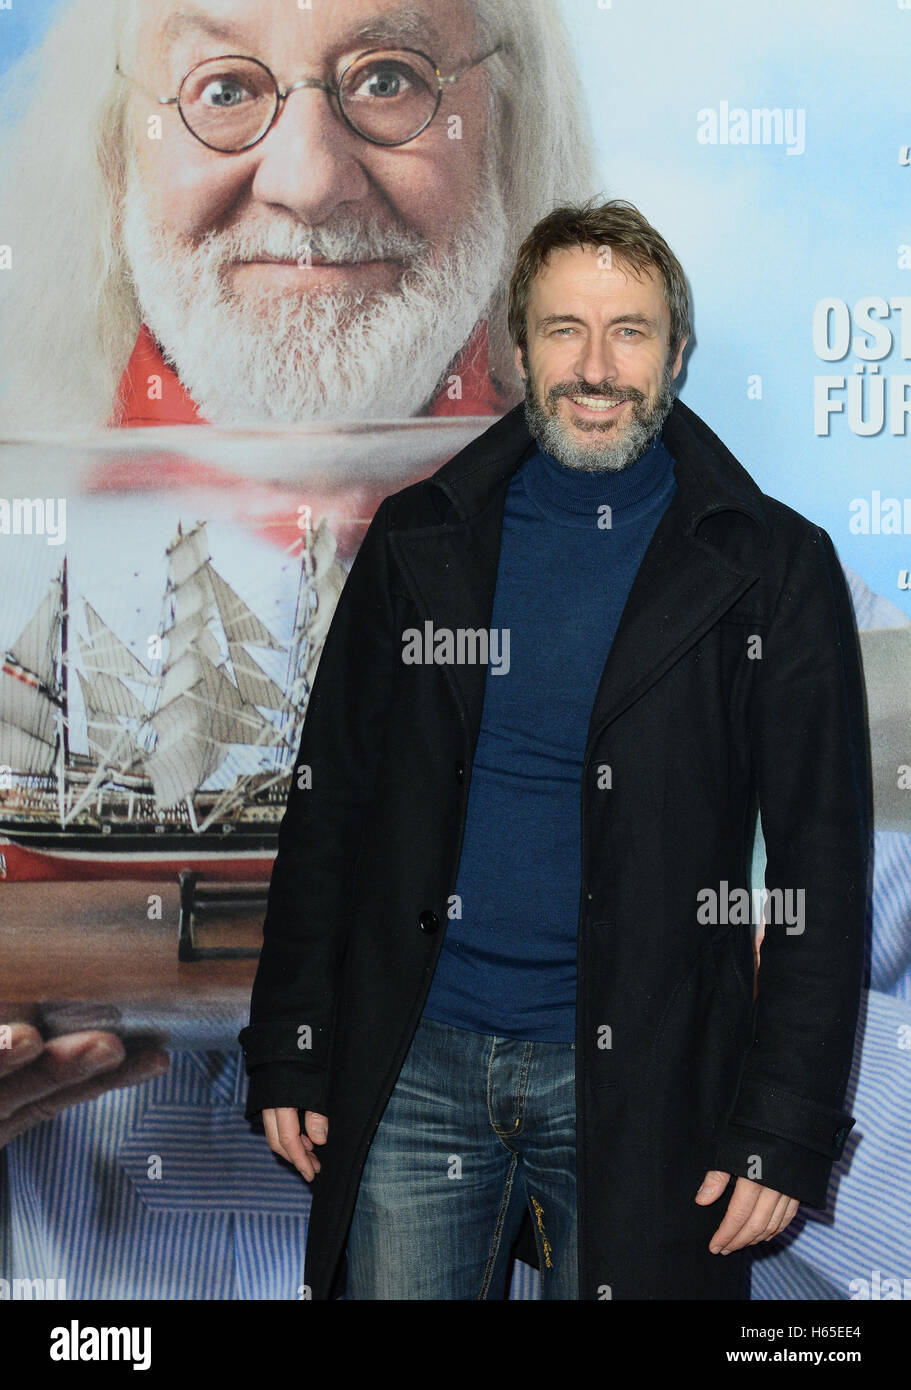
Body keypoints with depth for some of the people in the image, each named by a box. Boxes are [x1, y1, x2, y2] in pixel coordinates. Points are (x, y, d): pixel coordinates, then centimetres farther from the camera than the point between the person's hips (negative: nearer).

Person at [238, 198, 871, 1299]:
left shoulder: (771, 569, -3)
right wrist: (286, 1052, 4)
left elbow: (820, 868, -4)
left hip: (637, 1083, -2)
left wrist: (786, 1130, -8)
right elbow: (329, 804, 7)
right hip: (415, 1064, 2)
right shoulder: (420, 542, 5)